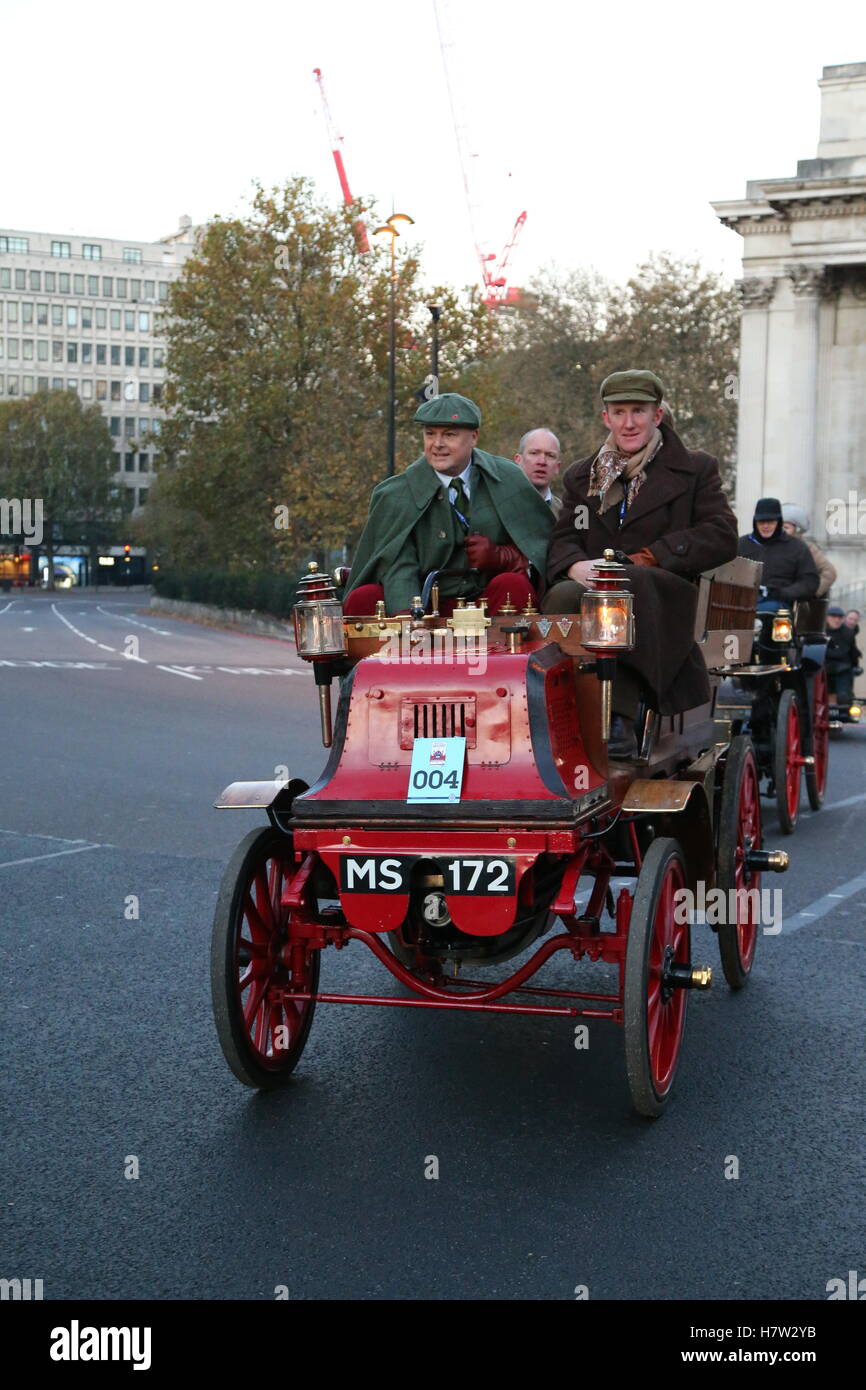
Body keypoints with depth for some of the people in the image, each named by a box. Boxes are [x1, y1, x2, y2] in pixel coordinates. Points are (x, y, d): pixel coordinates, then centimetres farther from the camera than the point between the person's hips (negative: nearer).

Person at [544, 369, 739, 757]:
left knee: (623, 586, -38)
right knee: (563, 596, -33)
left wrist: (642, 559, -8)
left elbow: (722, 537, 2)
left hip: (664, 601, -3)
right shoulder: (581, 476, 25)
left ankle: (617, 721, -41)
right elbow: (562, 540, 14)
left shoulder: (695, 469, 15)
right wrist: (576, 566, -13)